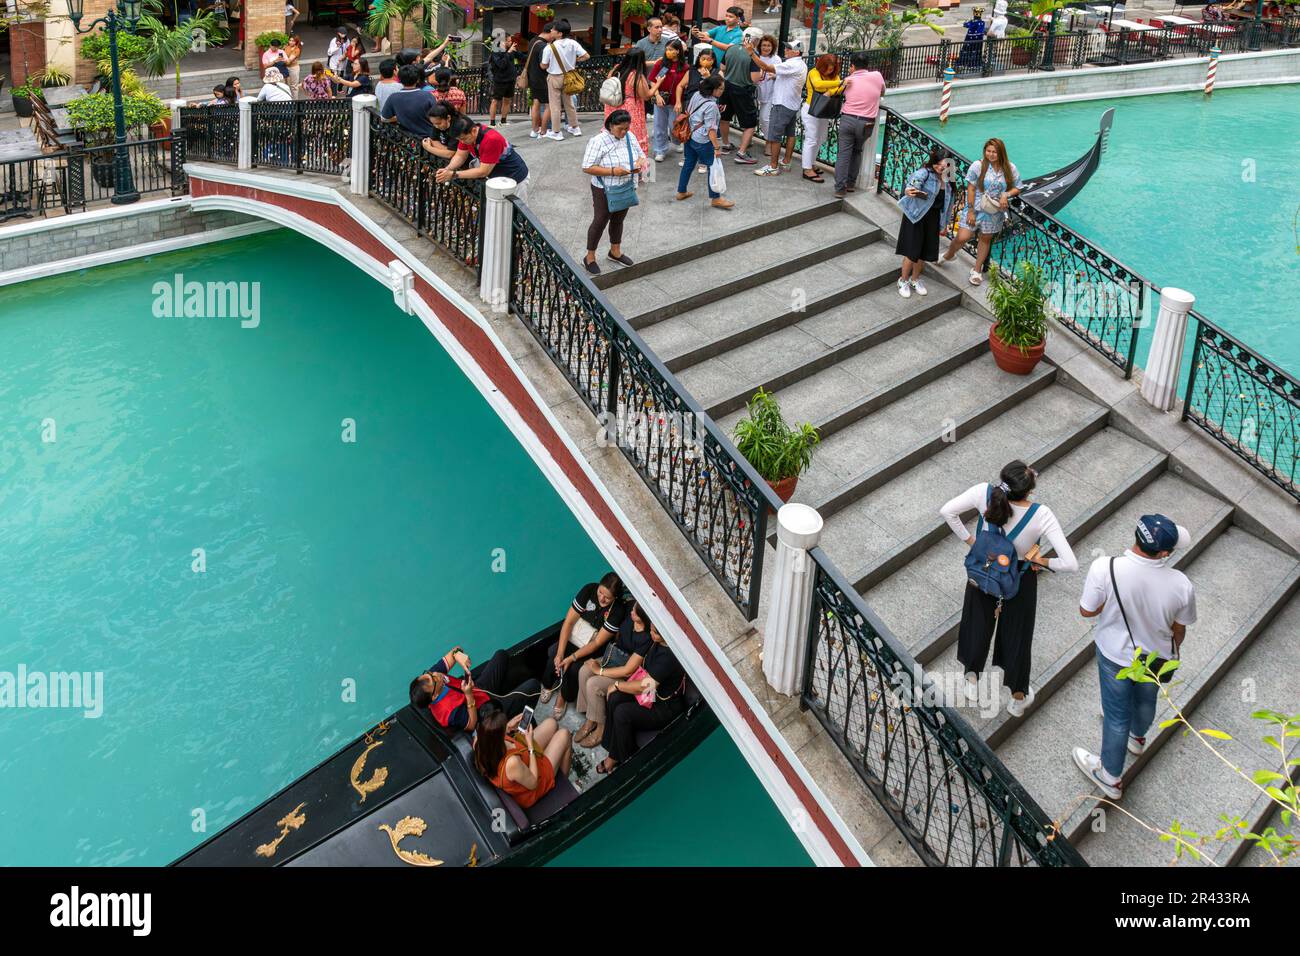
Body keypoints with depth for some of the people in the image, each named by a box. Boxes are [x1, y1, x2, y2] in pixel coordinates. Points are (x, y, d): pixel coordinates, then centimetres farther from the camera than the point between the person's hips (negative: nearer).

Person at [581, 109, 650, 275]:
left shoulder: (630, 137, -3)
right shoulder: (598, 141, -23)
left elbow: (641, 155, 9)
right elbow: (587, 168, -25)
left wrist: (640, 163, -17)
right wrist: (612, 171, -31)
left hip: (625, 188, 6)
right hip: (604, 191, -6)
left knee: (618, 219, 21)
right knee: (600, 221, 5)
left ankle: (615, 252, 42)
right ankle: (589, 258, 21)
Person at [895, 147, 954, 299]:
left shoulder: (946, 179, 4)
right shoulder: (924, 173, -17)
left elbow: (946, 202, 14)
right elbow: (913, 183, -35)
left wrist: (943, 224, 18)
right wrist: (909, 191, -60)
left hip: (933, 219, 6)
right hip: (917, 217, -6)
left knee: (925, 252, 12)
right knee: (912, 252, -3)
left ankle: (915, 279, 33)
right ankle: (903, 280, 18)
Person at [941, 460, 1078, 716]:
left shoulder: (984, 493, -31)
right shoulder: (1041, 515, -35)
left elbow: (947, 511, -21)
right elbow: (1070, 563, -34)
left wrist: (969, 540, -8)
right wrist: (1042, 561, -14)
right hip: (1021, 580, -2)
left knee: (978, 623, 28)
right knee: (1016, 633, 23)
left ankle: (972, 681, 50)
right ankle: (1018, 697, 45)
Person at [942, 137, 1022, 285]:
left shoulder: (1009, 168, -6)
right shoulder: (978, 166, -14)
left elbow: (1017, 188, 5)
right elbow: (971, 189, -9)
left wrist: (1006, 194, -17)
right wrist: (970, 211, -12)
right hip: (975, 209, -3)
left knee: (986, 239, 15)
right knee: (962, 238, -8)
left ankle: (977, 270, 33)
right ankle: (949, 255, 26)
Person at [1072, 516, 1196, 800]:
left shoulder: (1104, 569, -36)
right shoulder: (1181, 585, -29)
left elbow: (1087, 611, -20)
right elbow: (1179, 630, -10)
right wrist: (1172, 651, 12)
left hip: (1116, 655, -2)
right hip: (1157, 658, 2)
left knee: (1116, 715, 21)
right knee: (1146, 701, 33)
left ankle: (1111, 776, 43)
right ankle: (1137, 737, 66)